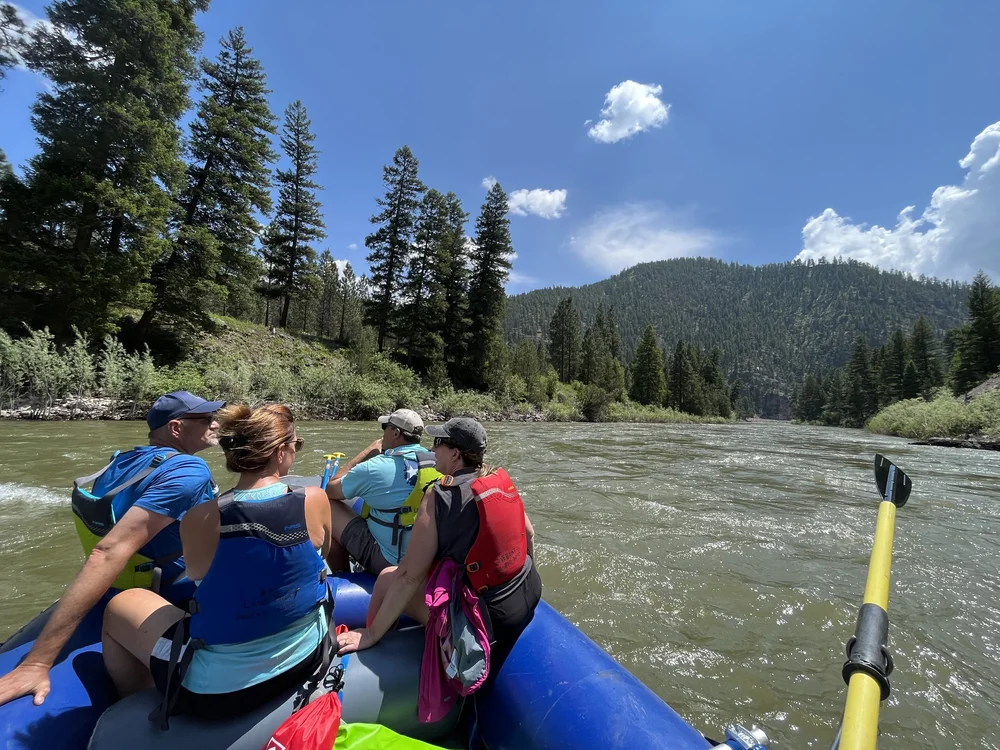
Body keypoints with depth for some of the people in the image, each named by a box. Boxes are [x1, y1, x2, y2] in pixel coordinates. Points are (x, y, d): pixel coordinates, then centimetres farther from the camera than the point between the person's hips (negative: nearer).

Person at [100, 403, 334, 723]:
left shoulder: (200, 519, -19)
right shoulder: (315, 500, -15)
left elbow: (197, 575, 2)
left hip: (221, 690, -3)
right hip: (308, 659, 3)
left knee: (120, 606, 17)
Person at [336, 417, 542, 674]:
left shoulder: (441, 495, -18)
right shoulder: (502, 479, -1)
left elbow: (409, 576, -16)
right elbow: (529, 535, 10)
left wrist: (372, 634, -6)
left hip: (484, 618, -7)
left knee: (389, 578, 5)